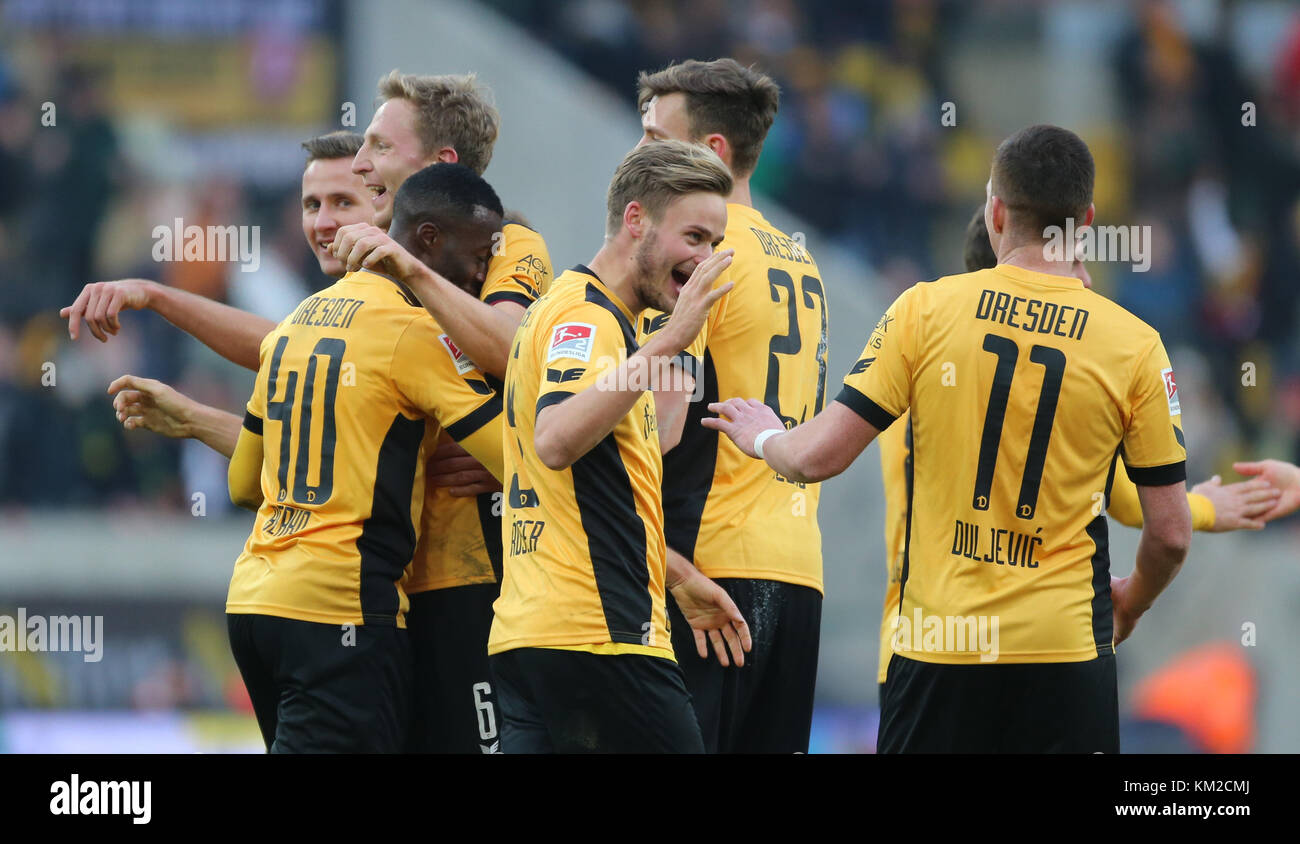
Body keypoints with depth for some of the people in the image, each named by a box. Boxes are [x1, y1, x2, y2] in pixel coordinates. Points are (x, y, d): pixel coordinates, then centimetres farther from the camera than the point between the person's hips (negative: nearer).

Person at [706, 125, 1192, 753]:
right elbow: (1171, 532, 1)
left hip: (937, 654, 0)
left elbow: (819, 457, -4)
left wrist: (762, 438, 20)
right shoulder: (1134, 345, -2)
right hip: (1065, 653, 0)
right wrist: (1130, 604, 23)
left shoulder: (925, 311, -3)